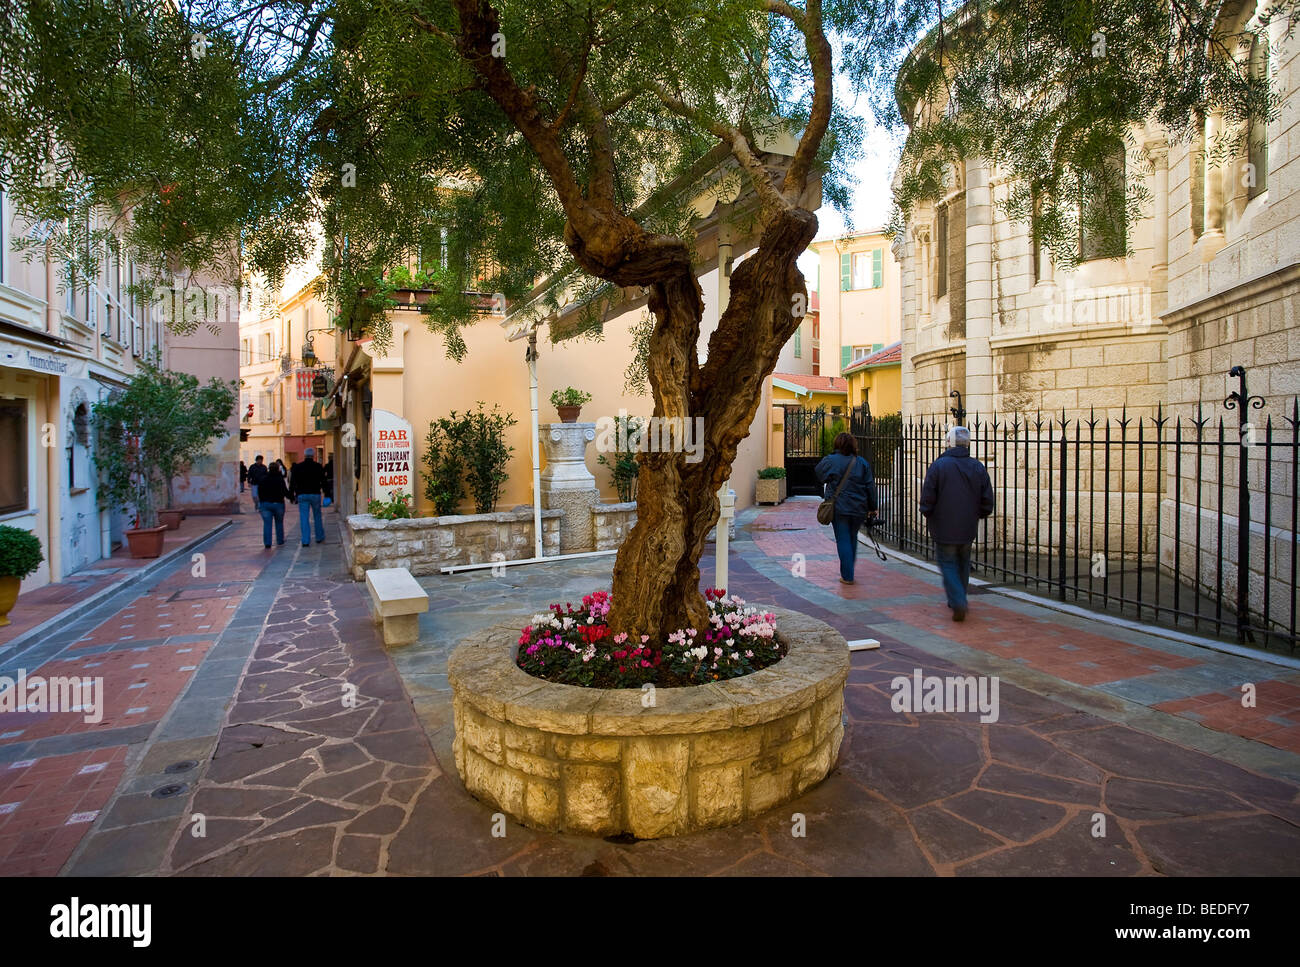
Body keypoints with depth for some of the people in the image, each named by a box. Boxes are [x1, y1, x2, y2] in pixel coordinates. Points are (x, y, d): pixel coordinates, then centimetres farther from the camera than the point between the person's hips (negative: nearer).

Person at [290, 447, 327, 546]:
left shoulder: (297, 467, 2)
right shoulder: (318, 467, 0)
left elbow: (292, 482, 3)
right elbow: (323, 482, 0)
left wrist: (292, 496, 8)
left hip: (302, 495, 0)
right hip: (315, 494, 0)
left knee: (304, 518, 1)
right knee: (317, 517, 14)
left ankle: (305, 541, -4)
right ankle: (319, 538, 21)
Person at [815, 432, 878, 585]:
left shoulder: (830, 460, -7)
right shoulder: (862, 463, 1)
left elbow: (819, 475, 7)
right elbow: (870, 487, 4)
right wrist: (872, 508, 11)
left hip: (839, 508, -3)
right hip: (859, 509, 3)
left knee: (843, 540, 2)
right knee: (852, 538, 18)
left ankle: (847, 576, 1)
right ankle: (849, 570, 28)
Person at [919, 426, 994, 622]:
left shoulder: (938, 466, -12)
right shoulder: (978, 467, 0)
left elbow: (927, 500, -12)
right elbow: (987, 504, 2)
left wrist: (928, 514, 6)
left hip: (944, 527, -4)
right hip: (968, 528, 4)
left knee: (948, 564, 4)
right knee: (963, 564, 20)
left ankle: (958, 603, -12)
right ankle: (957, 601, 30)